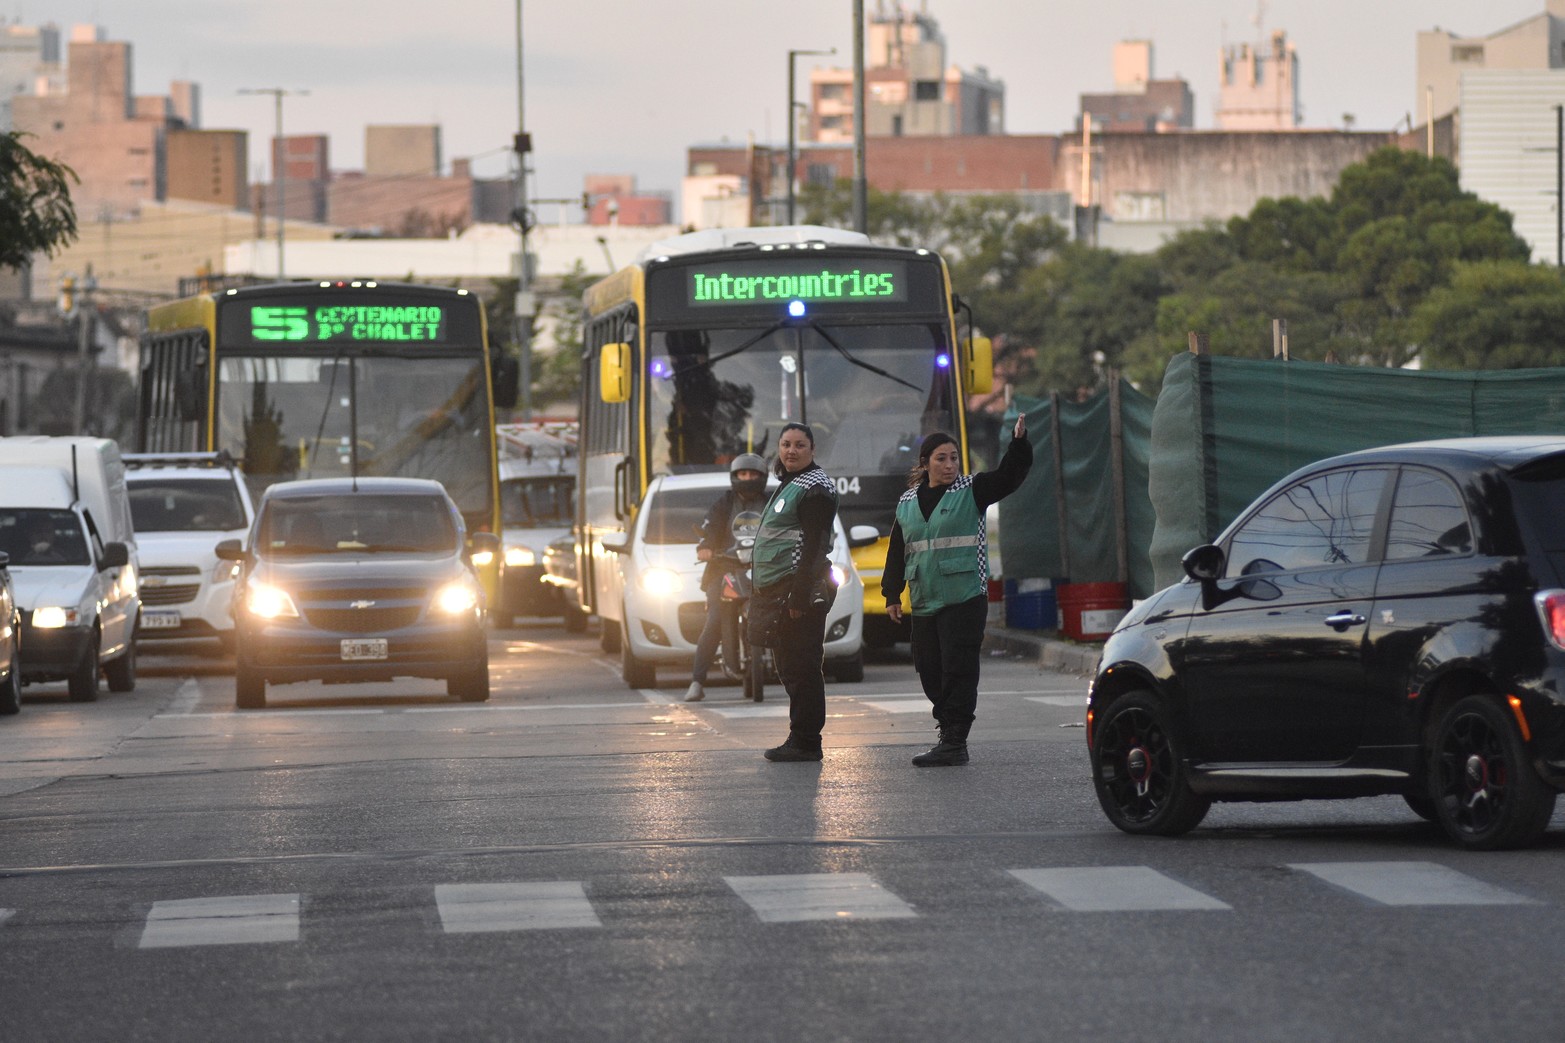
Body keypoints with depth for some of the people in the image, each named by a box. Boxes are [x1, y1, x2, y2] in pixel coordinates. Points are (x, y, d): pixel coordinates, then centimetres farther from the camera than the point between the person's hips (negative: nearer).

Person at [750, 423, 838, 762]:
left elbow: (813, 546, -18)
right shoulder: (789, 485, 20)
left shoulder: (815, 488, -11)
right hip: (778, 591, 10)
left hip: (799, 591, -10)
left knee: (801, 667, -8)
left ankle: (805, 742, -6)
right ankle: (800, 740, 17)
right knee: (790, 668, 12)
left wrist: (799, 595, -24)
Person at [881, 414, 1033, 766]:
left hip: (965, 598, -5)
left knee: (958, 668, -9)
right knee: (929, 669, 7)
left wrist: (1019, 442, -25)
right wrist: (892, 594, 14)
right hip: (924, 602, 5)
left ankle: (954, 743, -7)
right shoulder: (908, 502, 12)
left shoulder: (972, 491, 1)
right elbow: (897, 551, 16)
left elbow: (1010, 475, -10)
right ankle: (950, 731, 19)